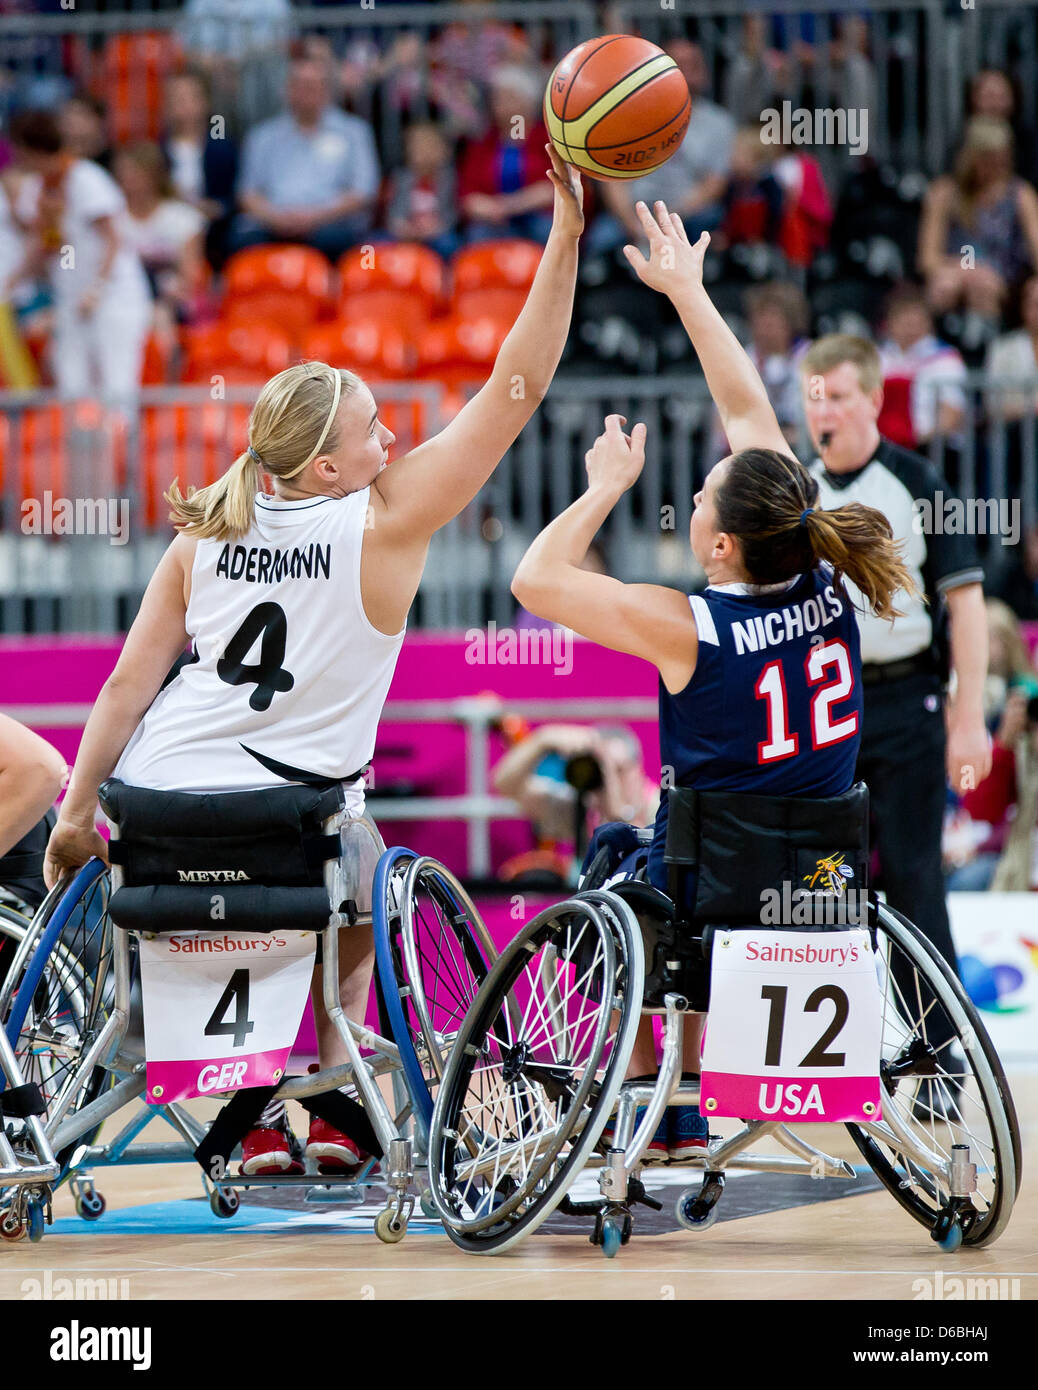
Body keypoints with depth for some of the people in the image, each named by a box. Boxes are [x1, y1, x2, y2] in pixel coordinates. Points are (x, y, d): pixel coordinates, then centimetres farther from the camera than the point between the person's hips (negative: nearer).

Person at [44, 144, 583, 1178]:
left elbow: (127, 685, 4)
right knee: (357, 900, 30)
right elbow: (515, 389, -7)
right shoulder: (386, 521, -6)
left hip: (161, 794, 4)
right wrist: (565, 229, -6)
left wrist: (77, 811, 12)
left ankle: (257, 1112, 26)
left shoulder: (202, 532, 6)